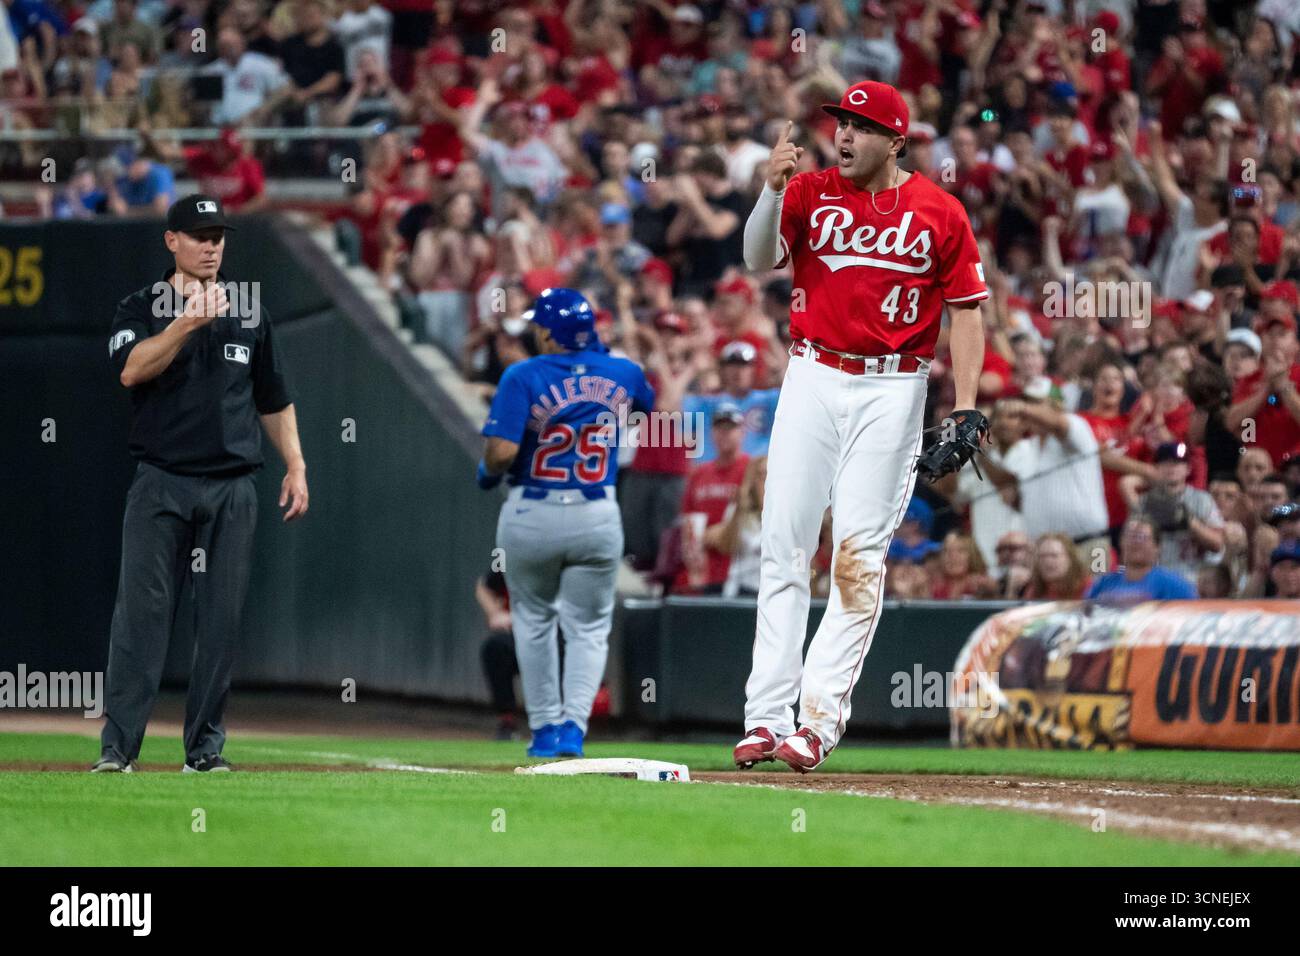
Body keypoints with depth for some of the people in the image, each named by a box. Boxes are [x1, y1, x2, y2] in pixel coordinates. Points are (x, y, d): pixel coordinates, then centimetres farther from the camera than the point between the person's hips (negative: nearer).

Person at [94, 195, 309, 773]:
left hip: (232, 488, 3)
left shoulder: (250, 314, 15)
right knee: (141, 611, -10)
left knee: (221, 619, 2)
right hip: (161, 486, -3)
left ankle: (204, 746, 8)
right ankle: (117, 747, -12)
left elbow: (274, 400, 21)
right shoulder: (141, 309, 5)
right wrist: (188, 324, -24)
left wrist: (295, 466, 10)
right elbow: (131, 371, -15)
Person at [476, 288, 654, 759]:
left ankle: (545, 727, 19)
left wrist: (488, 472, 2)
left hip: (531, 518, -2)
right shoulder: (620, 374, 1)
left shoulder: (524, 377, -12)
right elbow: (648, 400, 26)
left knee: (534, 620, 19)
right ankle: (574, 724, -8)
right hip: (598, 519, 2)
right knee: (588, 627, 11)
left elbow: (502, 452, -20)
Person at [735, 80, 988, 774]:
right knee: (784, 546, -2)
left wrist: (965, 410, -3)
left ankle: (821, 716, -6)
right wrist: (772, 190, -26)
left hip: (893, 391, -1)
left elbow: (965, 311, 5)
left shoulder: (940, 213, 3)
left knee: (859, 553, -6)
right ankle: (766, 716, -1)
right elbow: (759, 259, -9)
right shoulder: (810, 193, 5)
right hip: (813, 379, 1)